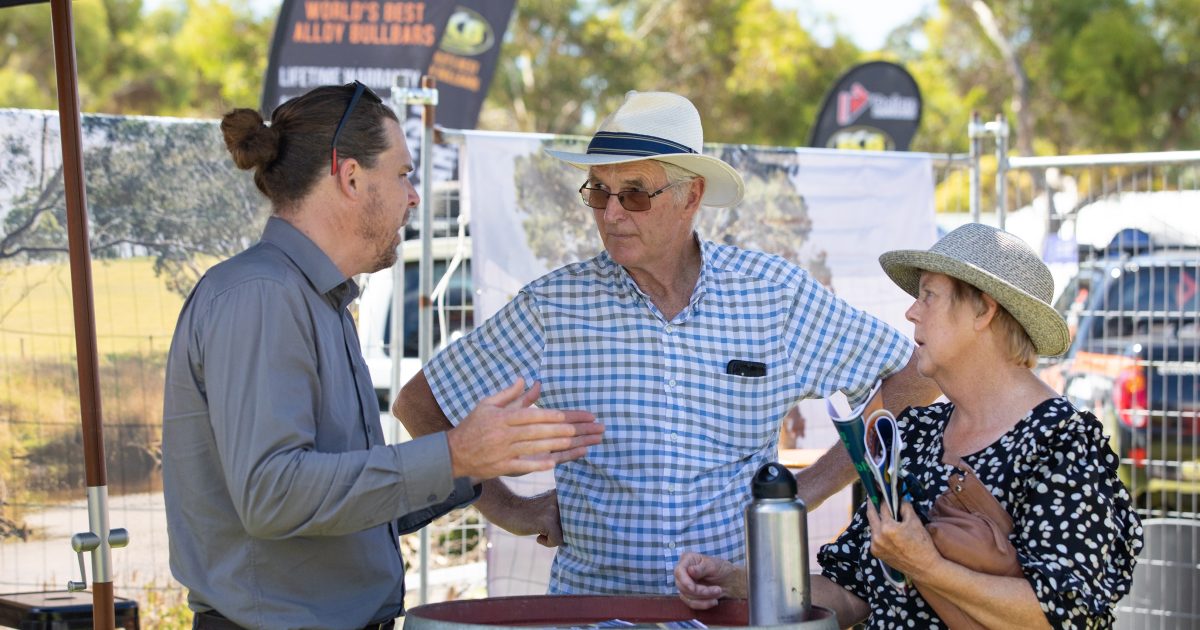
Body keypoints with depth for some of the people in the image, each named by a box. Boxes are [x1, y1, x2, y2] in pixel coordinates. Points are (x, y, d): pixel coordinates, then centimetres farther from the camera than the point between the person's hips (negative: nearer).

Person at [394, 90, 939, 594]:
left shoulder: (774, 295, 0)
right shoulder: (552, 307, -1)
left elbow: (913, 379, 8)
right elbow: (419, 405, 9)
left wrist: (811, 488, 3)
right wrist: (507, 508, 4)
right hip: (590, 594, 0)